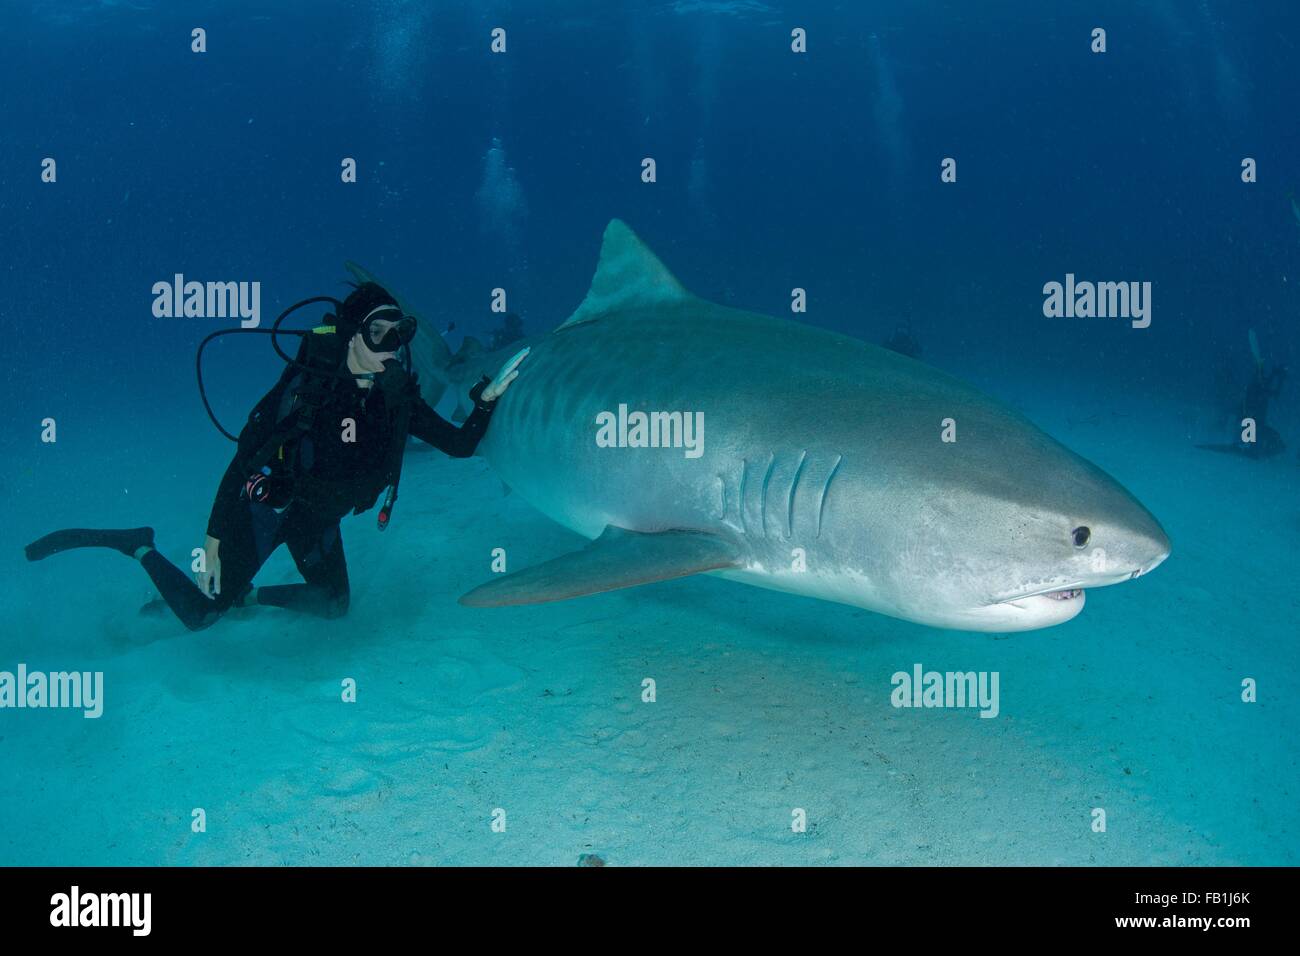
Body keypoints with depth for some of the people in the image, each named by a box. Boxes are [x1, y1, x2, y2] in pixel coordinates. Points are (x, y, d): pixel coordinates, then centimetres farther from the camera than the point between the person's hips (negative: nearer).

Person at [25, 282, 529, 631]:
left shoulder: (396, 395, -12)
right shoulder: (309, 383, -28)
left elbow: (460, 444, -8)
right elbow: (245, 458, -24)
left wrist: (488, 396, -25)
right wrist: (214, 540, -24)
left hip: (317, 515, 6)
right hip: (267, 503, -6)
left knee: (334, 605, 19)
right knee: (199, 615, -2)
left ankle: (248, 595, 37)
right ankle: (140, 547, 20)